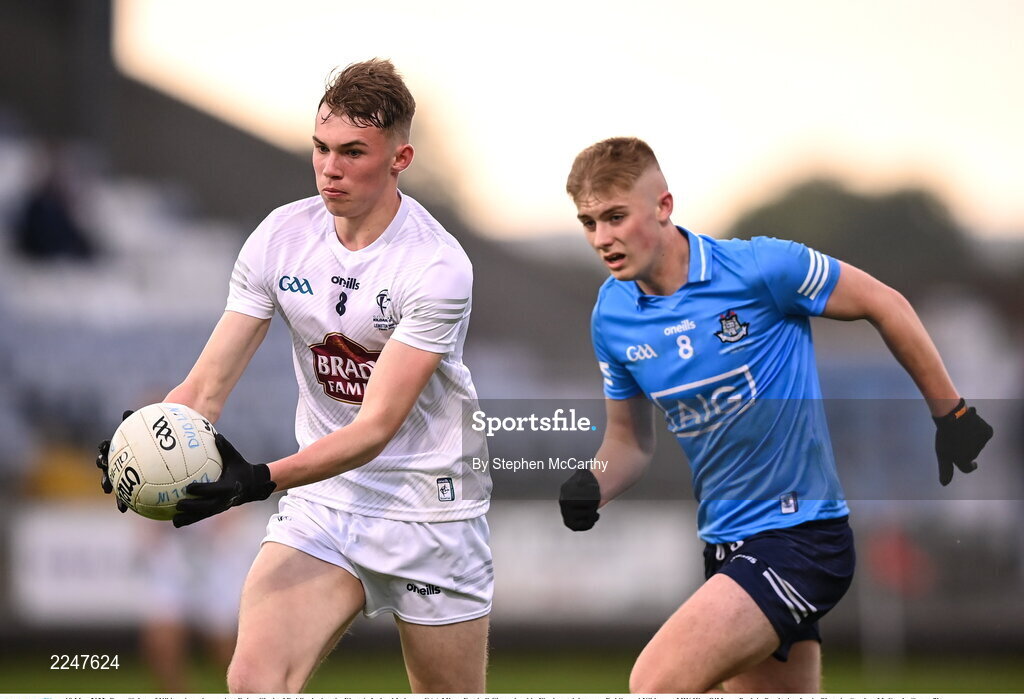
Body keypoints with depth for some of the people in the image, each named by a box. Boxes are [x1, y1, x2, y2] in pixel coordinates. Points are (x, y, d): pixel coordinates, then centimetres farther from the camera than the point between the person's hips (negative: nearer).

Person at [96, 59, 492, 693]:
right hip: (321, 504, 3)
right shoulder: (280, 237, -4)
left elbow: (376, 426, -25)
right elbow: (207, 386, -5)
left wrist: (262, 481, -39)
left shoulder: (438, 267, -19)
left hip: (430, 513, -3)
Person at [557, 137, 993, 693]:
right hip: (725, 543, 7)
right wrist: (591, 489, -6)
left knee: (653, 686, -21)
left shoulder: (759, 268, -16)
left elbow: (884, 305, -3)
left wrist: (951, 414, 4)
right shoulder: (611, 316, 2)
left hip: (799, 536, -7)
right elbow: (630, 438, 15)